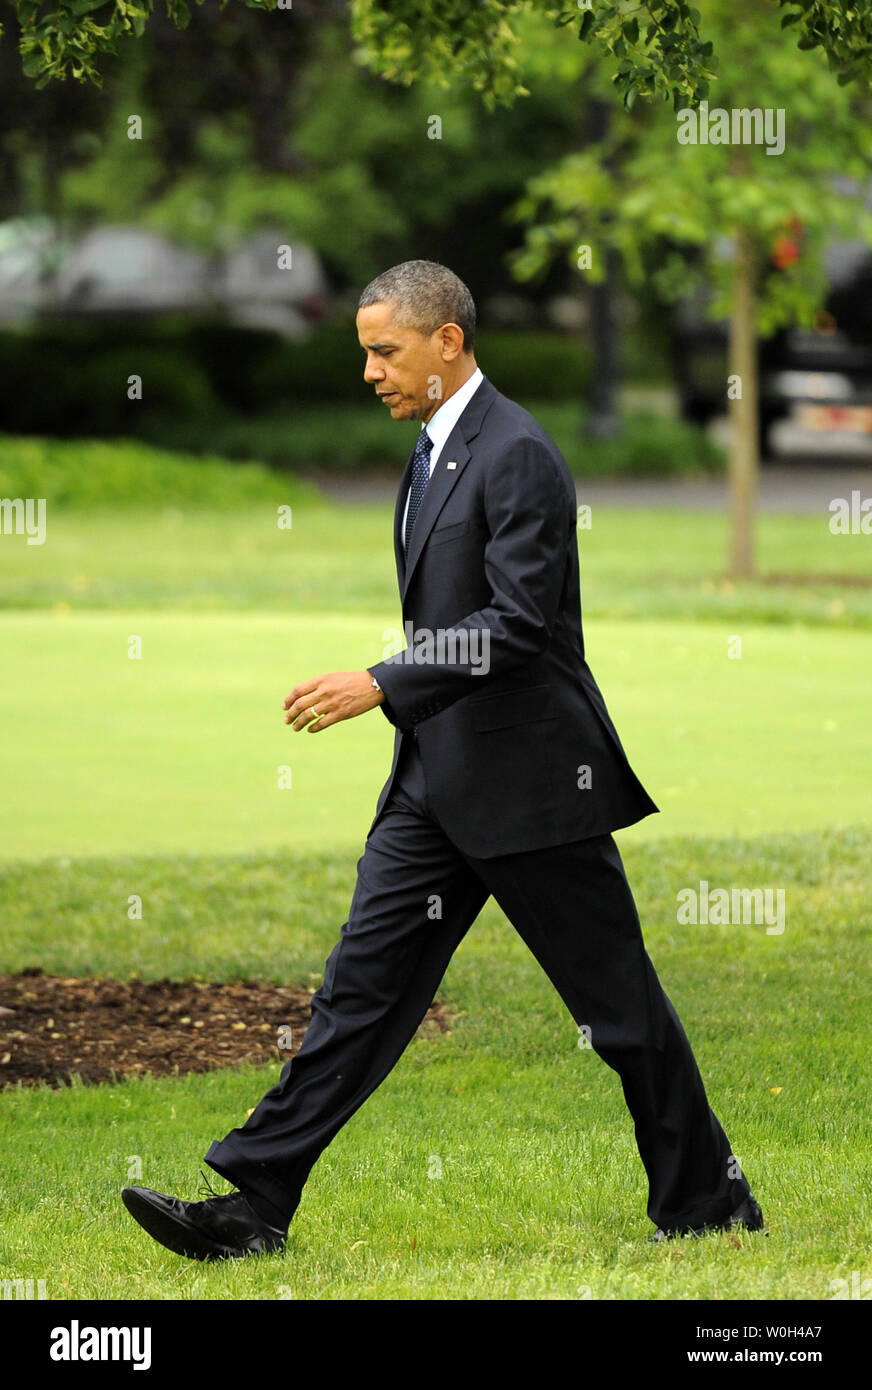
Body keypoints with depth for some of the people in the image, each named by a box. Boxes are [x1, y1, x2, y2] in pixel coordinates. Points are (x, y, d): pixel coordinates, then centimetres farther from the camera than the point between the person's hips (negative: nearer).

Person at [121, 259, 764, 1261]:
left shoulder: (517, 455, -15)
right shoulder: (434, 450, 15)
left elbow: (520, 624, -22)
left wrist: (382, 686, -26)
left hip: (528, 779, -9)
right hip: (437, 782, 9)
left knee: (618, 1000, 2)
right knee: (361, 987, 3)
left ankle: (708, 1200, 16)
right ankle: (255, 1206, -1)